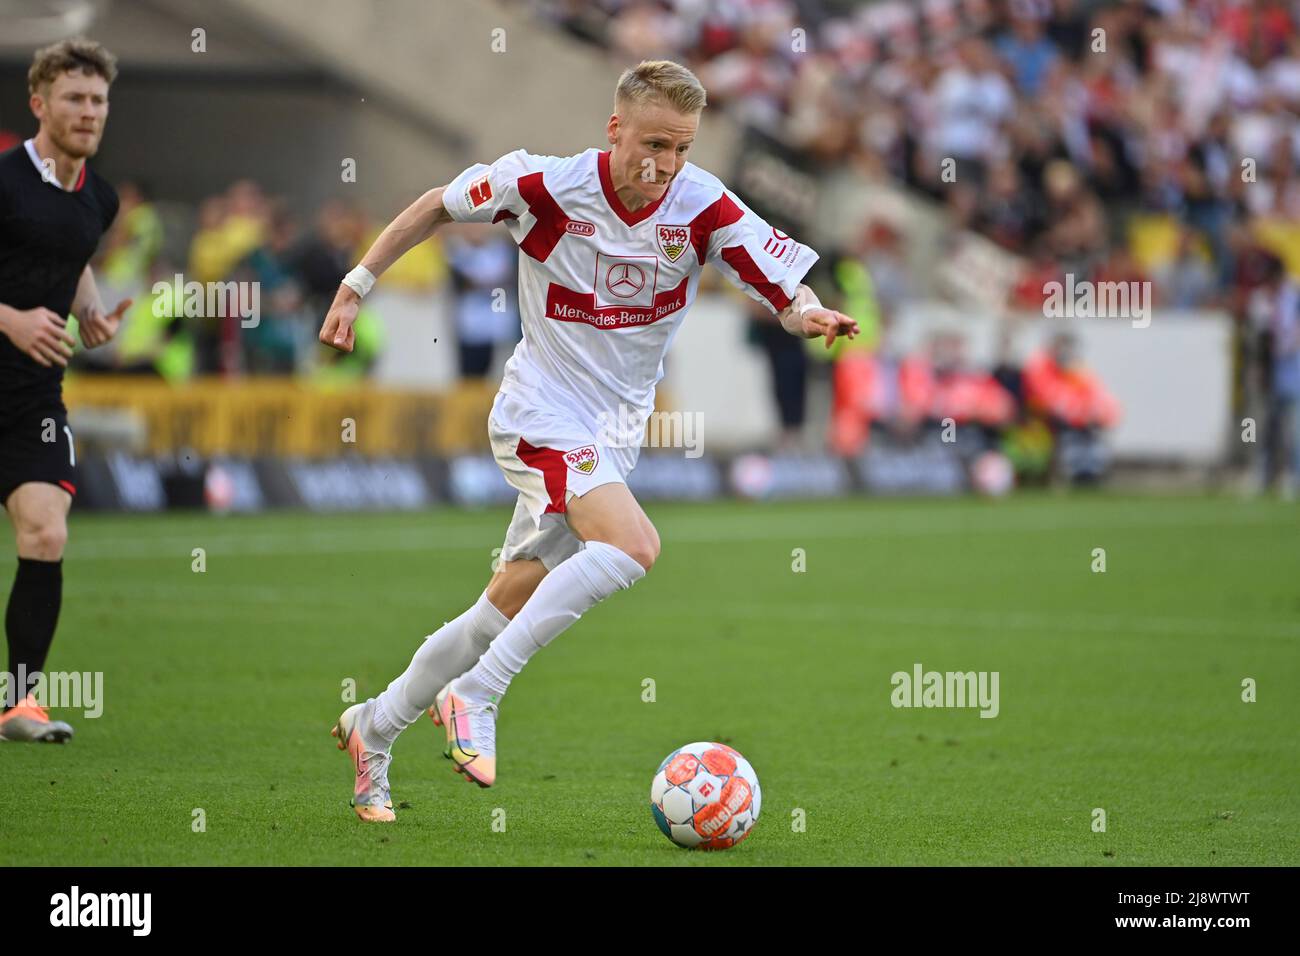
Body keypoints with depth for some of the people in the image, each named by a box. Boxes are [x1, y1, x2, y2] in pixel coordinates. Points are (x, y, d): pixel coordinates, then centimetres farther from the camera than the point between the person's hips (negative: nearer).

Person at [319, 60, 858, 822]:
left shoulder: (704, 207, -10)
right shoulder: (548, 186, -15)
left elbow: (787, 289, -12)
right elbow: (437, 207, 1)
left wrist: (810, 315, -35)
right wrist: (357, 287, 3)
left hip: (613, 435, 5)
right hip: (541, 415, -5)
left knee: (506, 613, 11)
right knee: (632, 545, -29)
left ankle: (373, 730, 31)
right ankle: (476, 698, -23)